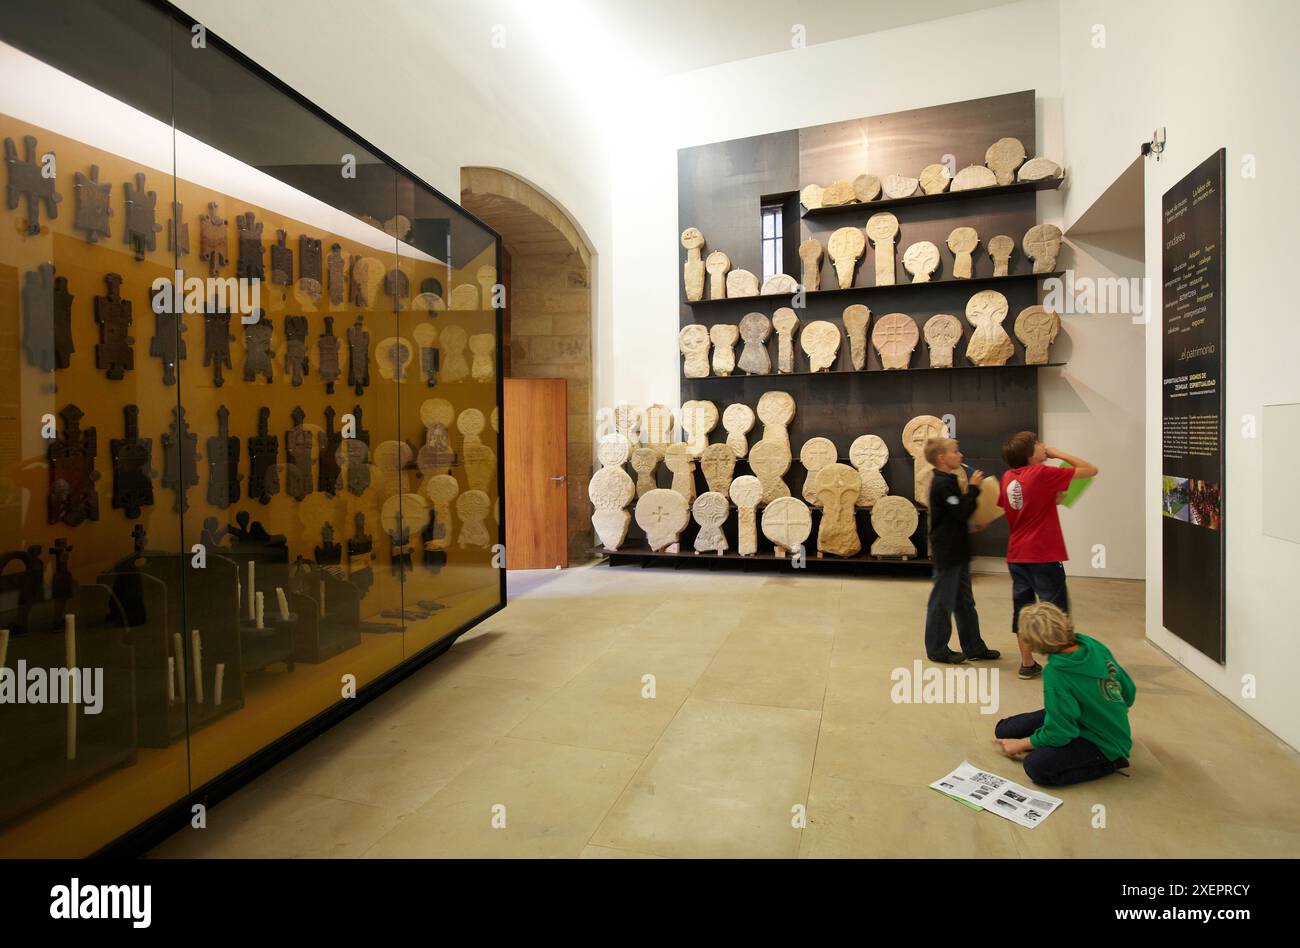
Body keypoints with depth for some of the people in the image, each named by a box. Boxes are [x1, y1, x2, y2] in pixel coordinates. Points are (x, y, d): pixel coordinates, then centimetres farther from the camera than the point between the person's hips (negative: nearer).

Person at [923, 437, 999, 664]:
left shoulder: (947, 482, 14)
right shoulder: (942, 484, -18)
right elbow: (962, 512, -22)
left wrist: (971, 492, 4)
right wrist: (973, 488, -14)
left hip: (956, 552, 10)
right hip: (947, 553, -10)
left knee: (965, 602, 16)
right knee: (943, 602, 0)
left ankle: (974, 647, 25)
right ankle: (937, 650, 11)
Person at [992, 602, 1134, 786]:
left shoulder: (1055, 675, -33)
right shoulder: (1091, 644, -12)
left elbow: (1058, 734, -21)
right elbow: (1129, 691, 3)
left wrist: (1020, 744, -4)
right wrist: (1110, 712, 25)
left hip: (1103, 743, -8)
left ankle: (1109, 763, -5)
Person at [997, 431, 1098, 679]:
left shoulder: (1008, 477, 4)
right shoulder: (1042, 473, -15)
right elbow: (1091, 470, -8)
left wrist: (1051, 499, 11)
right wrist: (1058, 453, 0)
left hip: (1016, 555, 6)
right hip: (1044, 556, -6)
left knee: (1022, 608, 12)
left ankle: (1027, 663, 19)